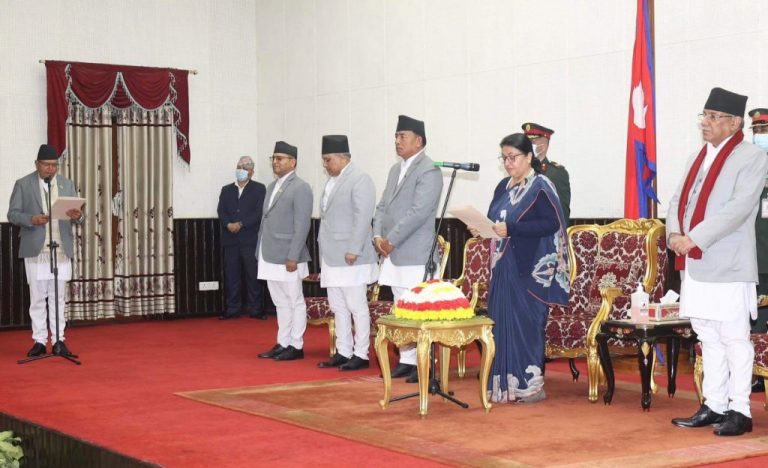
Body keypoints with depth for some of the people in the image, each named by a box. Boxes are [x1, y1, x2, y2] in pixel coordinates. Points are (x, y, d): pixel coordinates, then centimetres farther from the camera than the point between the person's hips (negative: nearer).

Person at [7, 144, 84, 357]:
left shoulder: (67, 184, 12)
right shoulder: (23, 184, 4)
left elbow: (77, 214, 11)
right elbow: (13, 214, 0)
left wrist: (77, 216, -13)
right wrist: (32, 219, -18)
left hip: (62, 250, 2)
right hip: (35, 250, -2)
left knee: (58, 297, 3)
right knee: (37, 297, 1)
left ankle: (58, 340, 7)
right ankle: (39, 341, 6)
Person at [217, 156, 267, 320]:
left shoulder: (259, 189, 4)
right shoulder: (226, 189, 16)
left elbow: (259, 212, -7)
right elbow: (221, 211, 6)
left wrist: (241, 224, -15)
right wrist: (229, 224, -14)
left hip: (251, 240, -3)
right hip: (230, 240, 3)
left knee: (253, 276, -1)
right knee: (231, 276, 4)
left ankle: (255, 309, 4)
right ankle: (232, 309, 9)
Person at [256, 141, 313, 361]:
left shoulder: (300, 188, -9)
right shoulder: (272, 186, 16)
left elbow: (302, 226, -15)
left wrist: (293, 257, -19)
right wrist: (261, 251, 14)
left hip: (287, 258, -8)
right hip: (270, 257, 8)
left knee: (295, 302, 1)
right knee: (281, 303, 14)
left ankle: (296, 346, 7)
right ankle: (283, 344, 21)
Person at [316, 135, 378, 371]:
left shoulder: (359, 179, -9)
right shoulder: (332, 181, 16)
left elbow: (363, 217, -16)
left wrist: (354, 250, -19)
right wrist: (324, 253, 14)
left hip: (350, 256, -9)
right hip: (332, 258, 9)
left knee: (357, 307, -2)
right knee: (338, 308, 12)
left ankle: (361, 354, 4)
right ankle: (343, 352, 19)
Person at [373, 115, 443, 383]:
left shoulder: (428, 171, -9)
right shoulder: (396, 169, 18)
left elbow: (418, 212, -17)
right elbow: (383, 206, 19)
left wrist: (391, 240, -15)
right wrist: (378, 236, 2)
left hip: (415, 255, -8)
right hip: (393, 254, 9)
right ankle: (406, 360, 19)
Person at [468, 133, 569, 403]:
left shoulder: (540, 187, -8)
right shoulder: (504, 187, 14)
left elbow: (552, 223, -18)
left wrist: (510, 229, -22)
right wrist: (481, 228, -3)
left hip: (529, 271, -7)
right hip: (503, 267, 8)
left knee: (526, 324, -4)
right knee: (502, 324, 7)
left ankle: (531, 384, 4)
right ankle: (507, 383, 14)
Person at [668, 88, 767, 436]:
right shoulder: (697, 158, 18)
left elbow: (738, 208, -17)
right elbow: (678, 200, 15)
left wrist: (695, 238, -20)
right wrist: (674, 234, -5)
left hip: (728, 267, -7)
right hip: (695, 265, 7)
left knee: (734, 340, -2)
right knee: (708, 339, 13)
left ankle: (739, 411, 5)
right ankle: (713, 406, 22)